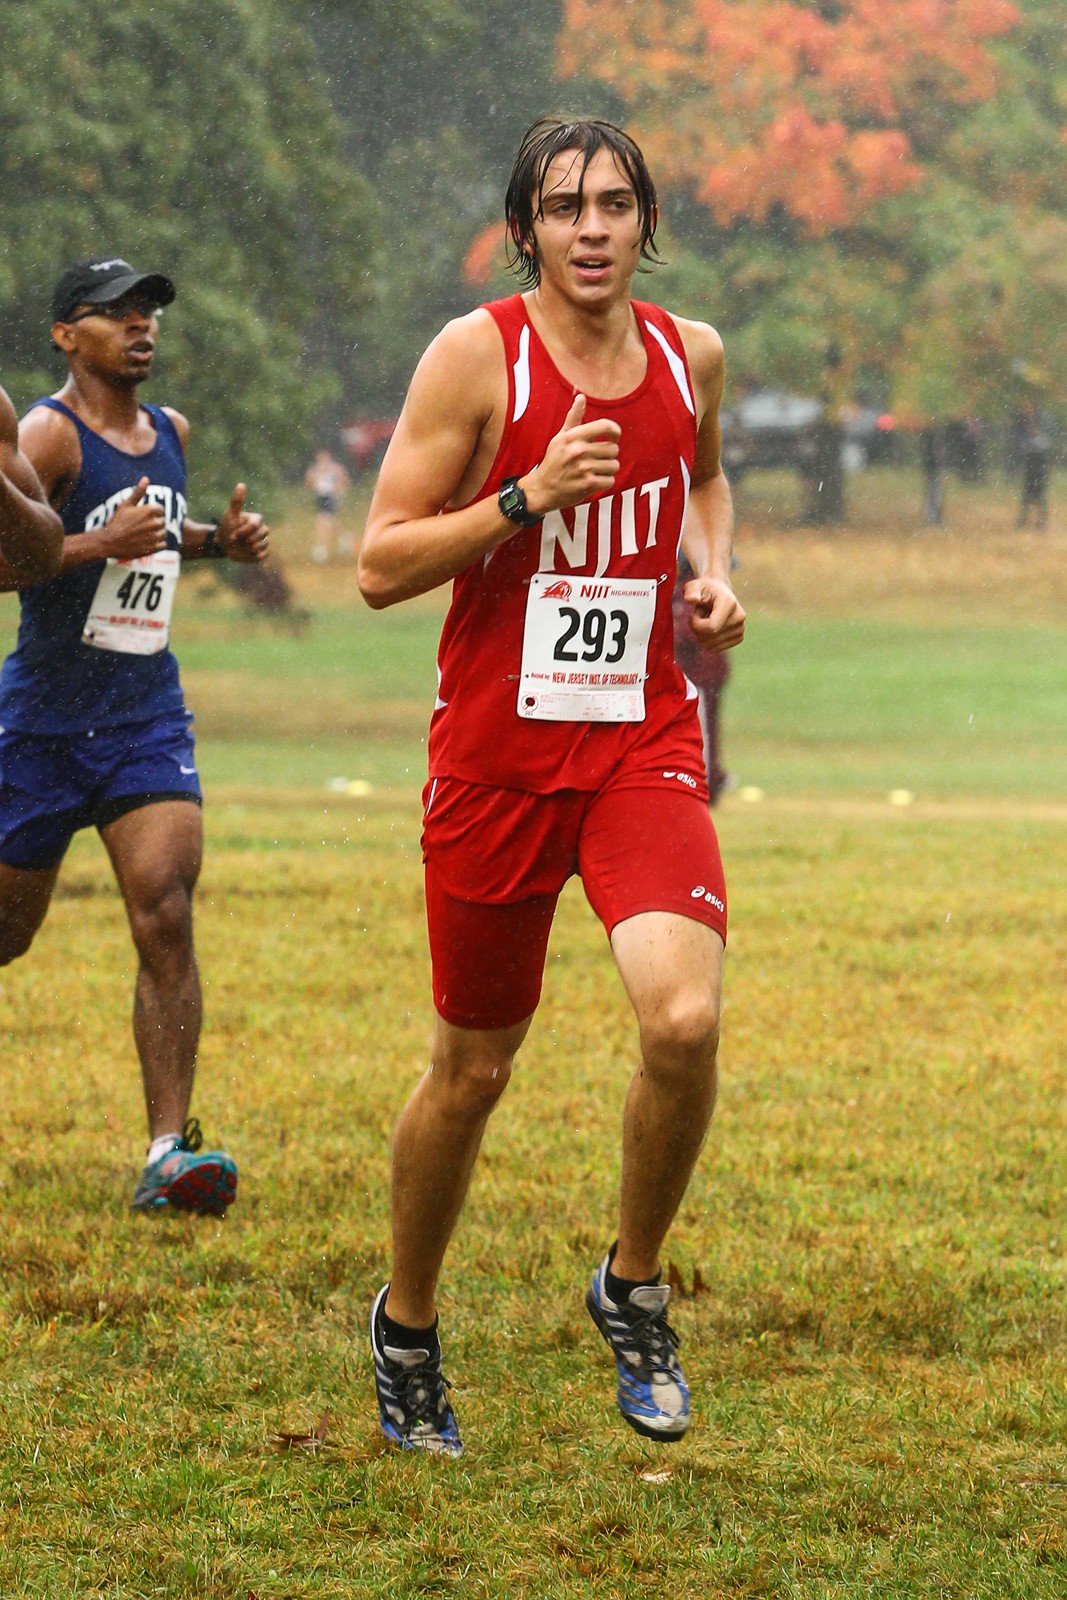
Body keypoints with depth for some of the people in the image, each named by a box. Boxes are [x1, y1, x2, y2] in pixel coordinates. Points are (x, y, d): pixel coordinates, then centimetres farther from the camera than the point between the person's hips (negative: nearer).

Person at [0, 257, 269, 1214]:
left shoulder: (170, 432, 12)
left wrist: (219, 541, 13)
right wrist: (103, 544, -28)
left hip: (147, 713, 4)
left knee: (165, 911, -13)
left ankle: (168, 1154, -18)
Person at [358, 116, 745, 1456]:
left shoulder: (691, 354, 5)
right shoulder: (476, 355, -8)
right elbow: (380, 566, -9)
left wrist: (714, 576, 9)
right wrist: (529, 499, -21)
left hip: (643, 744, 2)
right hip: (495, 753, -2)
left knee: (685, 1019, -21)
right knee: (471, 1067, 8)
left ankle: (632, 1292, 4)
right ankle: (406, 1330, 32)